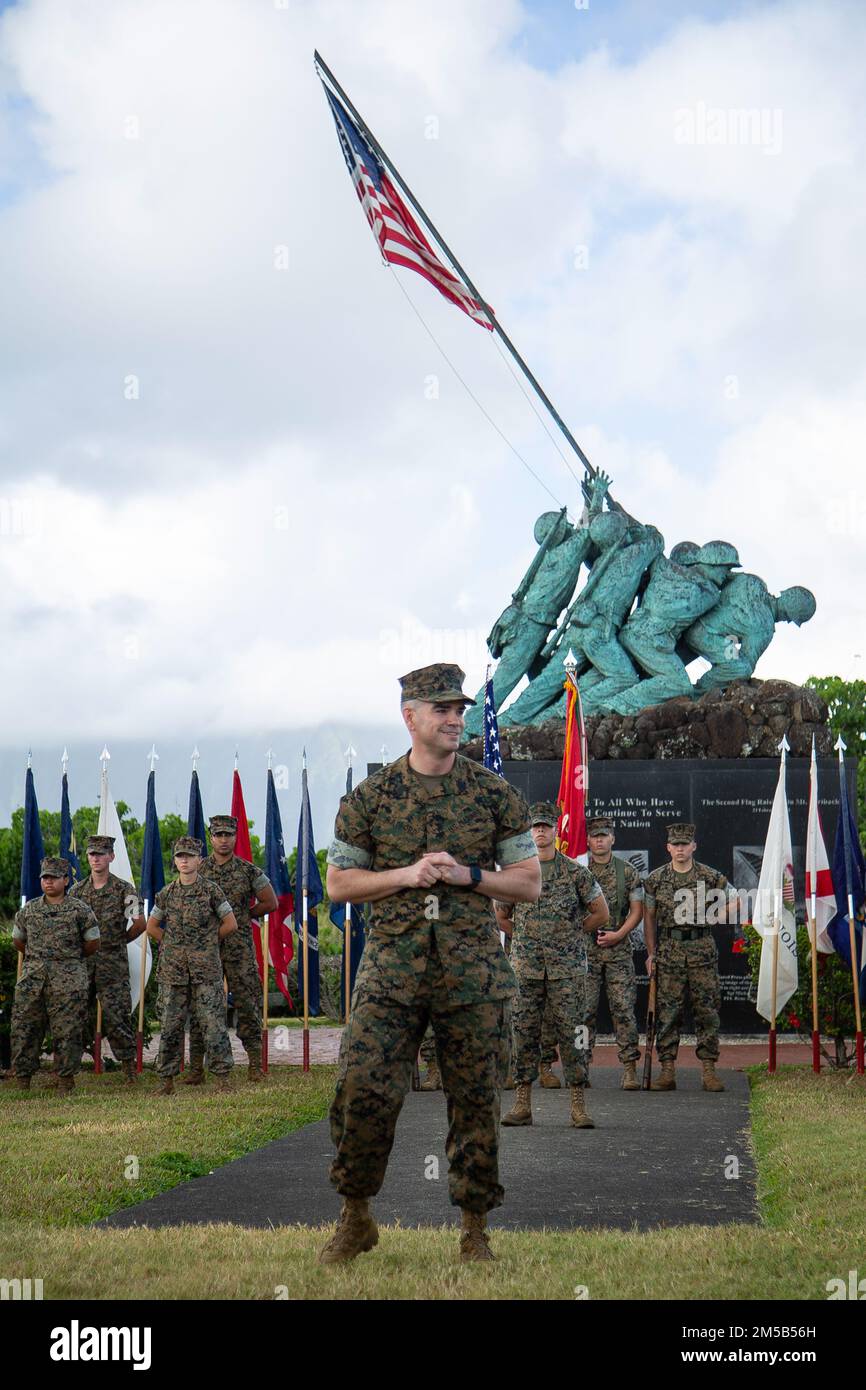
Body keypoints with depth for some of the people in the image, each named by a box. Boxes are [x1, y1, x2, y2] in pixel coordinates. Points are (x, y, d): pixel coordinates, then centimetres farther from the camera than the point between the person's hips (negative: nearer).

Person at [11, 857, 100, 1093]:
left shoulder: (79, 910, 0)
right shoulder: (28, 910, 9)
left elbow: (93, 943, 9)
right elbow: (18, 940, 24)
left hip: (68, 979, -3)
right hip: (31, 977, 3)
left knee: (66, 1030, -3)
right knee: (23, 1028, 1)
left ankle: (66, 1082, 5)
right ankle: (22, 1080, 9)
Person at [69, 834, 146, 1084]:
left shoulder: (124, 890, -1)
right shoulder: (76, 891, 10)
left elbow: (140, 924, -4)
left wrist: (118, 941, 5)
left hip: (113, 963, -3)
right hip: (81, 962, 3)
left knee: (116, 1017, -4)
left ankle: (129, 1069, 3)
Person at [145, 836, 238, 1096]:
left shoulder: (211, 890, -1)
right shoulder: (167, 893, 7)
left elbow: (230, 924, 4)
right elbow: (151, 926, 18)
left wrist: (208, 940, 7)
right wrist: (172, 944, 11)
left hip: (206, 968, -2)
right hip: (173, 969, 3)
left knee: (213, 1022, -5)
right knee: (171, 1024, 4)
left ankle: (222, 1076, 2)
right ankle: (167, 1079, 11)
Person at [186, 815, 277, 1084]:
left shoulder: (248, 870, 4)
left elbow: (270, 903, 9)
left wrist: (242, 916, 7)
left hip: (240, 948, -1)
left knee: (247, 1004, -1)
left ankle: (255, 1064, 5)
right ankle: (196, 1067, 4)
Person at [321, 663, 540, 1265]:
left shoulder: (495, 794, 4)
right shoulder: (370, 797, 4)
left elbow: (530, 883, 6)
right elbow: (339, 883, 7)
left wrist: (468, 875, -10)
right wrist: (405, 876, -9)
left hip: (474, 972, 0)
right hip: (392, 969, 0)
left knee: (477, 1102, 3)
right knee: (364, 1090, -10)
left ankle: (476, 1232, 17)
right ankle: (355, 1217, 10)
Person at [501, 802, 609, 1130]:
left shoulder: (575, 872, 1)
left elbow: (601, 913, 8)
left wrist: (572, 933, 9)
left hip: (566, 966, -2)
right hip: (526, 965, 2)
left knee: (571, 1032, -4)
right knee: (524, 1032, 2)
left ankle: (578, 1106, 0)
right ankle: (522, 1104, 8)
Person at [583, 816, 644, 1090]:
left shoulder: (627, 873, 6)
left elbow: (637, 911, 4)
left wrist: (618, 934, -9)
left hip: (618, 949, 0)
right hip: (585, 950, 0)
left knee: (623, 1008, -4)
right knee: (585, 1009, 0)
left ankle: (629, 1068, -3)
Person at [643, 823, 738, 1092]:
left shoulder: (711, 877, 2)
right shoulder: (655, 879, 4)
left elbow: (734, 900, 13)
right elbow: (649, 918, 9)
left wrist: (715, 917, -2)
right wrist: (651, 954, 4)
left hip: (702, 951, 0)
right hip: (669, 951, 1)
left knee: (707, 1010, -1)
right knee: (667, 1012, -1)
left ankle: (709, 1071, 4)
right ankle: (667, 1071, 4)